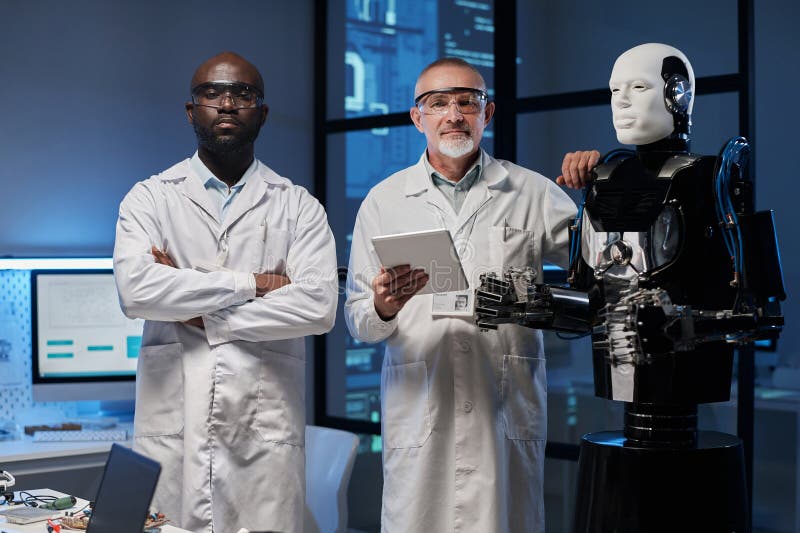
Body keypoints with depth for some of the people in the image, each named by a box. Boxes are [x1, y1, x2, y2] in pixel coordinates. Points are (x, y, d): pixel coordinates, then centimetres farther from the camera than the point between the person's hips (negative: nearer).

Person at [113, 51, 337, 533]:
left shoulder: (298, 206, 8)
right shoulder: (150, 198, 8)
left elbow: (319, 306, -7)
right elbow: (136, 290, -10)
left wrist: (199, 314, -8)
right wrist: (251, 283, -8)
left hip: (265, 431, 0)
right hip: (172, 426, 0)